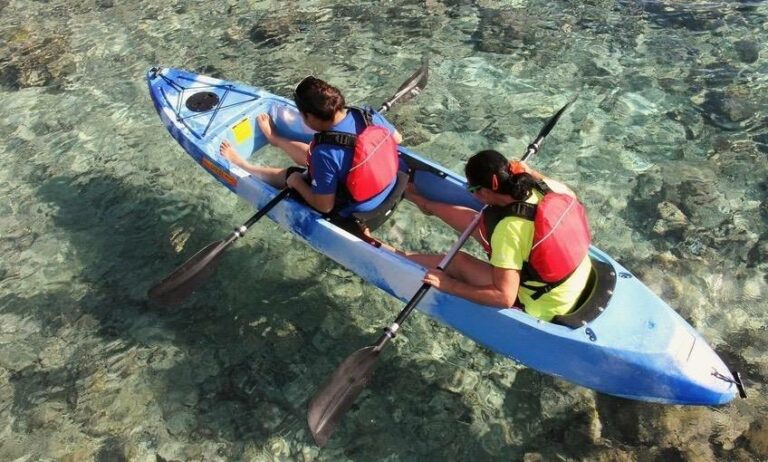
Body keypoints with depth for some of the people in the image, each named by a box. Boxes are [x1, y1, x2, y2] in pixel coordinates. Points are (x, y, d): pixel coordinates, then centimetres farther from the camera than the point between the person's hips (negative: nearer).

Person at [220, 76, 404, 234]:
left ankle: (243, 164, 44)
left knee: (290, 176, 17)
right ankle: (274, 137, 55)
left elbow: (324, 206, -26)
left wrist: (297, 181, -10)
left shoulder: (325, 152, -36)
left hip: (351, 209, -6)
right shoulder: (367, 114, -18)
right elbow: (397, 139, 2)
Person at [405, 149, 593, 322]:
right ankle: (425, 203, 34)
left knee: (458, 262, -2)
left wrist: (449, 285, -25)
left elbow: (505, 298, -32)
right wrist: (532, 172, 10)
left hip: (542, 309, -7)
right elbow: (569, 194, 12)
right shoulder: (546, 186, -14)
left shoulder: (510, 228, -35)